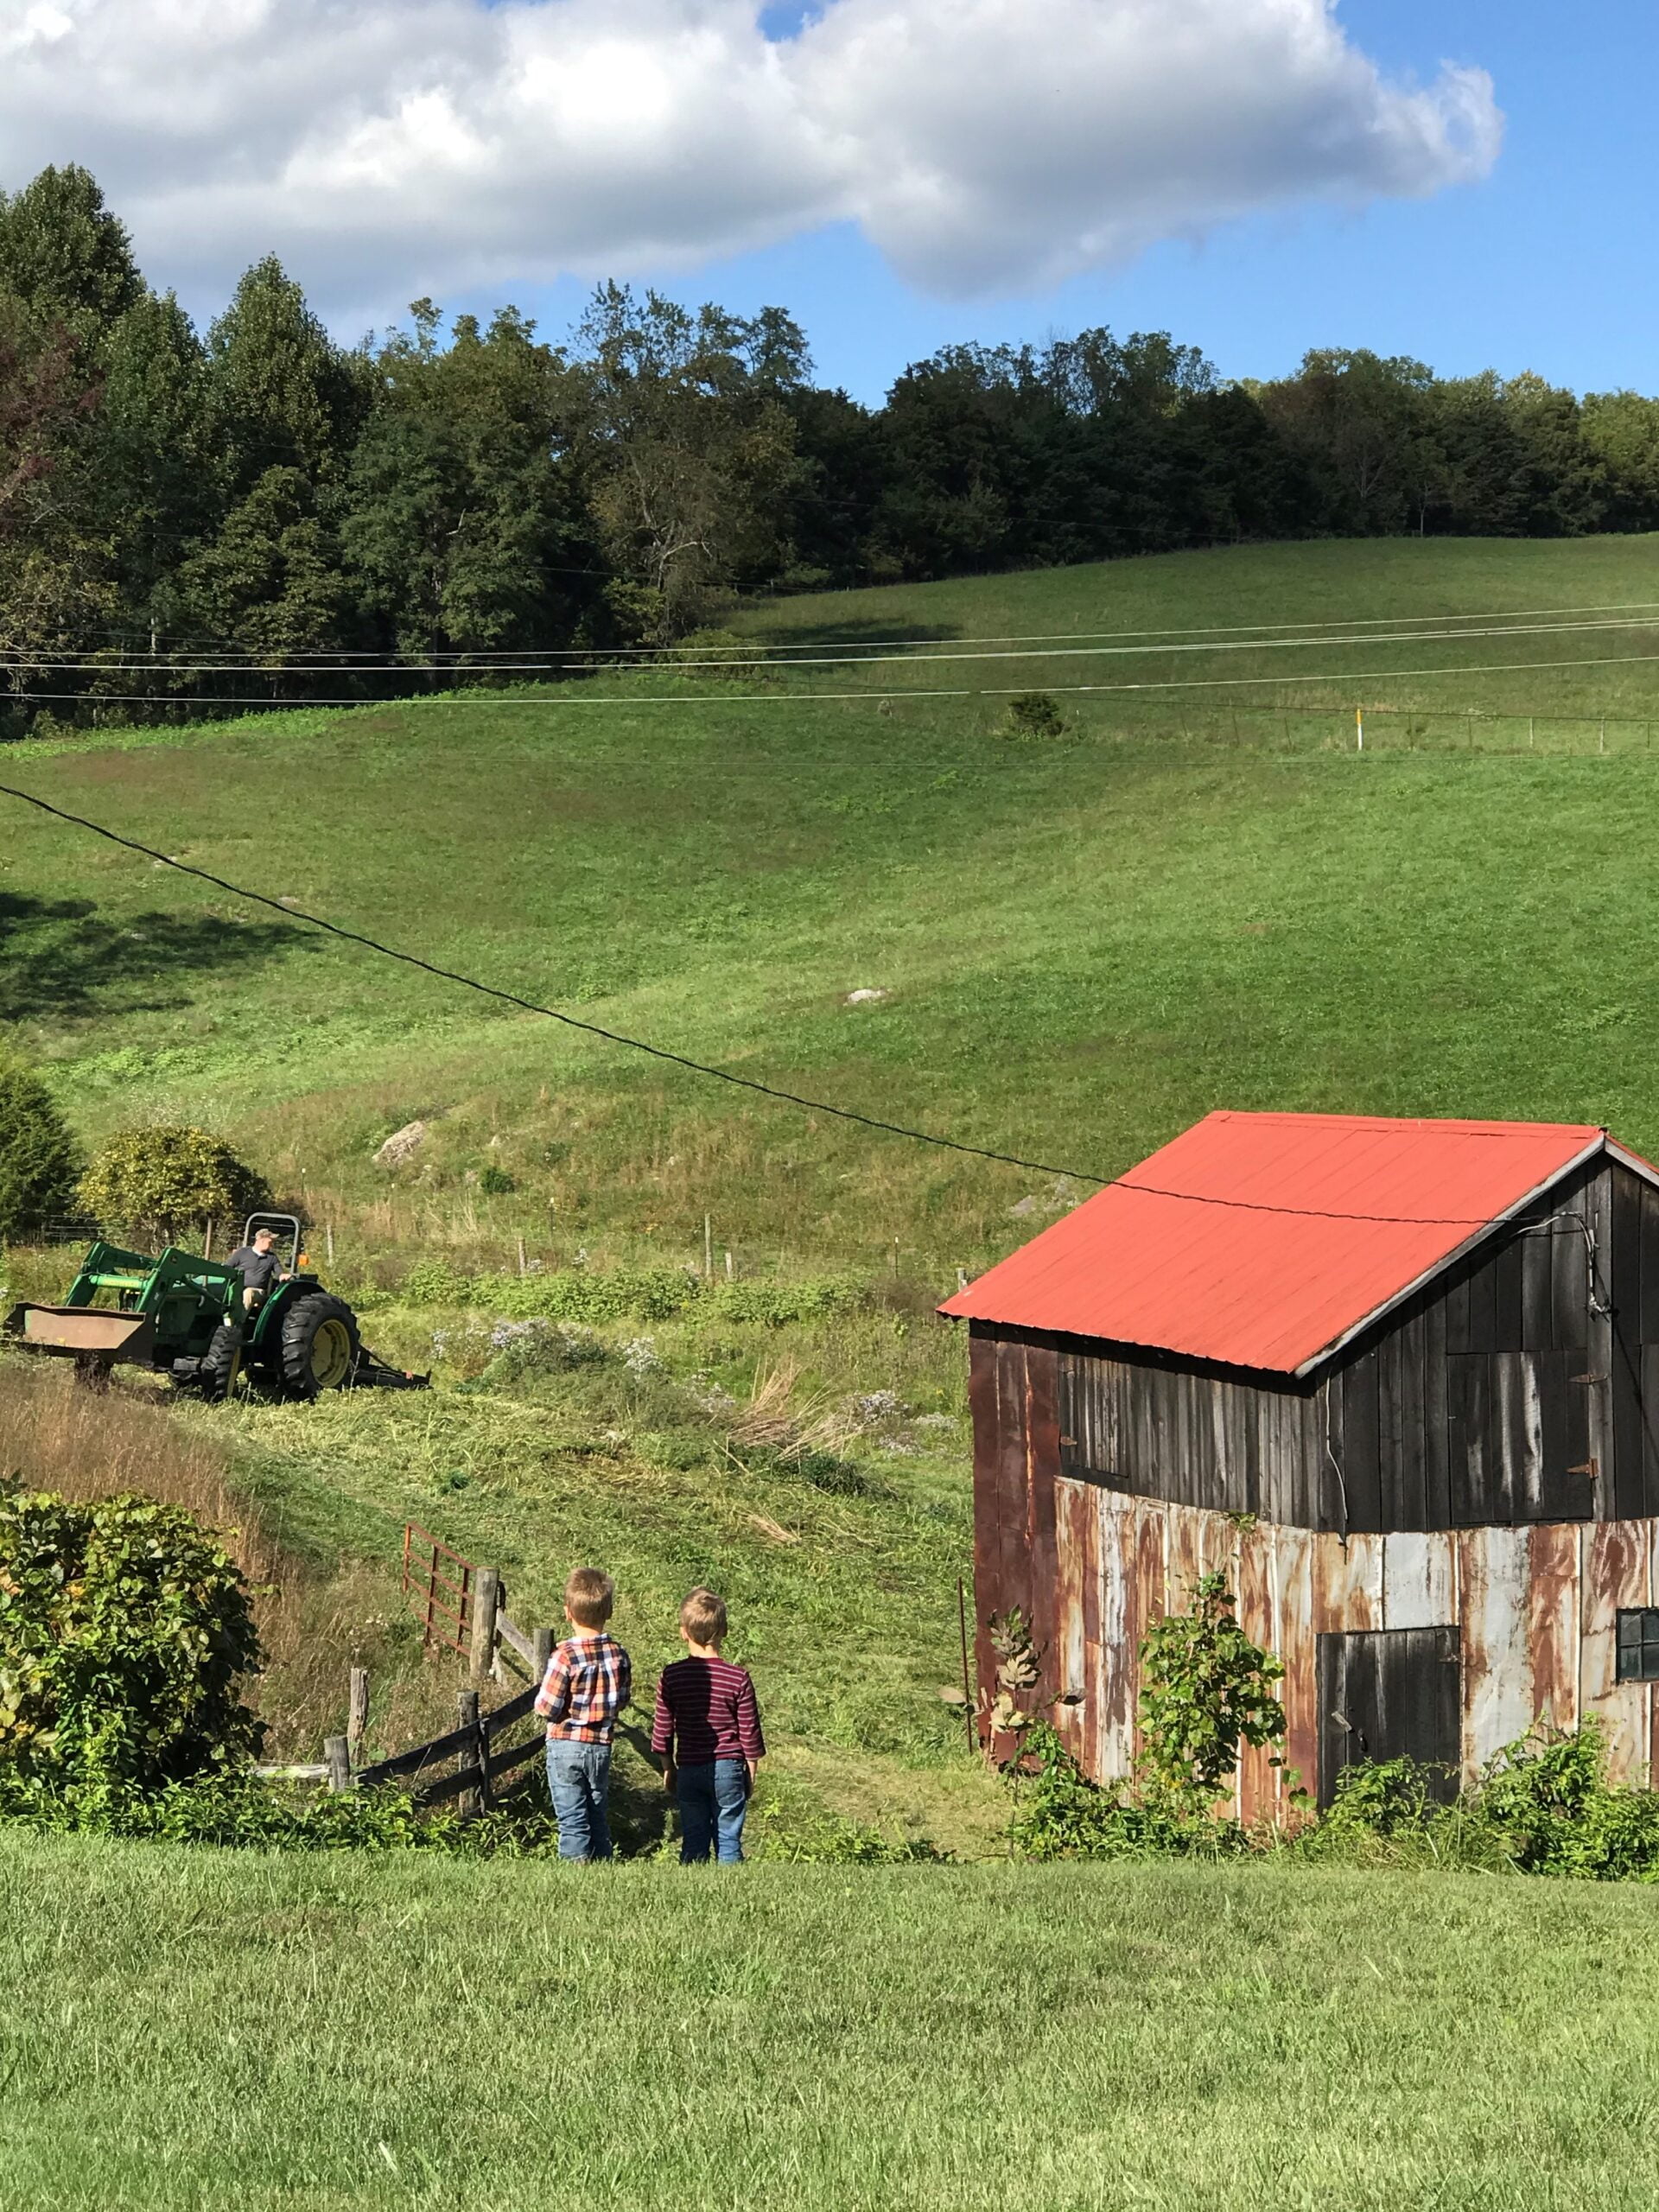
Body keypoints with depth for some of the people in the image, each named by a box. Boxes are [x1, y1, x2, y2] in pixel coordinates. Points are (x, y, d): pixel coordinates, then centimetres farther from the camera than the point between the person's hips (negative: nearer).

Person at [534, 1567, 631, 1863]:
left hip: (566, 1746, -4)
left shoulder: (565, 1655, -18)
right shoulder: (618, 1653, -3)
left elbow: (548, 1708, -17)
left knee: (572, 1821, 0)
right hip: (602, 1746, 4)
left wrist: (541, 1697, 4)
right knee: (599, 1819, 16)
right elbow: (623, 1698, 7)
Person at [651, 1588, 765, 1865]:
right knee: (729, 1838, 4)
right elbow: (749, 1731, -3)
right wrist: (751, 1773, 9)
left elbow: (662, 1728, 2)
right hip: (728, 1769, -1)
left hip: (689, 1770, 2)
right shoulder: (738, 1678, -8)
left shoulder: (671, 1676, -4)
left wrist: (668, 1768, 15)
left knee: (693, 1840, 8)